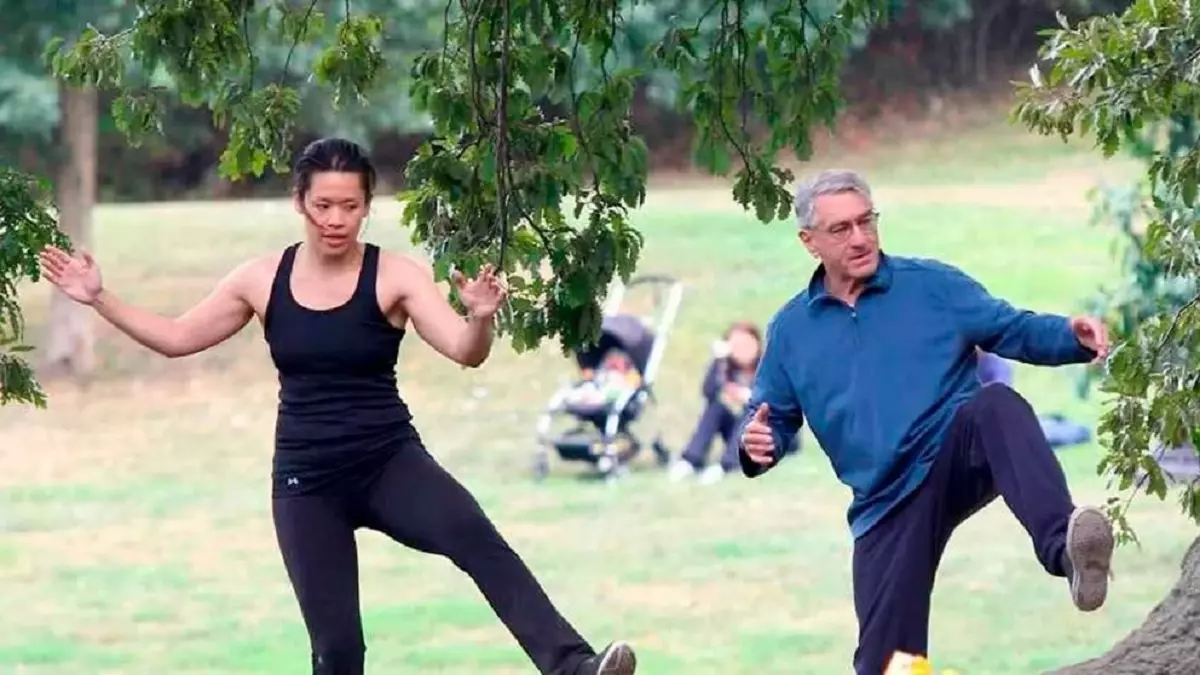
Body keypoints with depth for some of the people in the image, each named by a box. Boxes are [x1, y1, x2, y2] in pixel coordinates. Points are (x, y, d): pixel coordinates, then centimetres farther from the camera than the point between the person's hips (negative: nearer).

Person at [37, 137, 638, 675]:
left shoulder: (395, 278, -8)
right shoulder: (262, 280, 2)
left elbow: (466, 353, -18)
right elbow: (177, 339, 14)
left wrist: (480, 316, -40)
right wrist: (98, 298, 8)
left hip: (389, 462, -2)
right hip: (305, 480, 2)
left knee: (475, 539, -31)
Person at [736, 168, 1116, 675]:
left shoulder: (933, 286, 5)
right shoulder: (791, 331, 10)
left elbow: (1016, 331, 1)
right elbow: (774, 421, 17)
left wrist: (1073, 337, -20)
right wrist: (755, 446, -7)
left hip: (958, 459, -3)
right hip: (886, 504, 3)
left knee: (997, 405, -36)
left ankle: (1063, 550, -58)